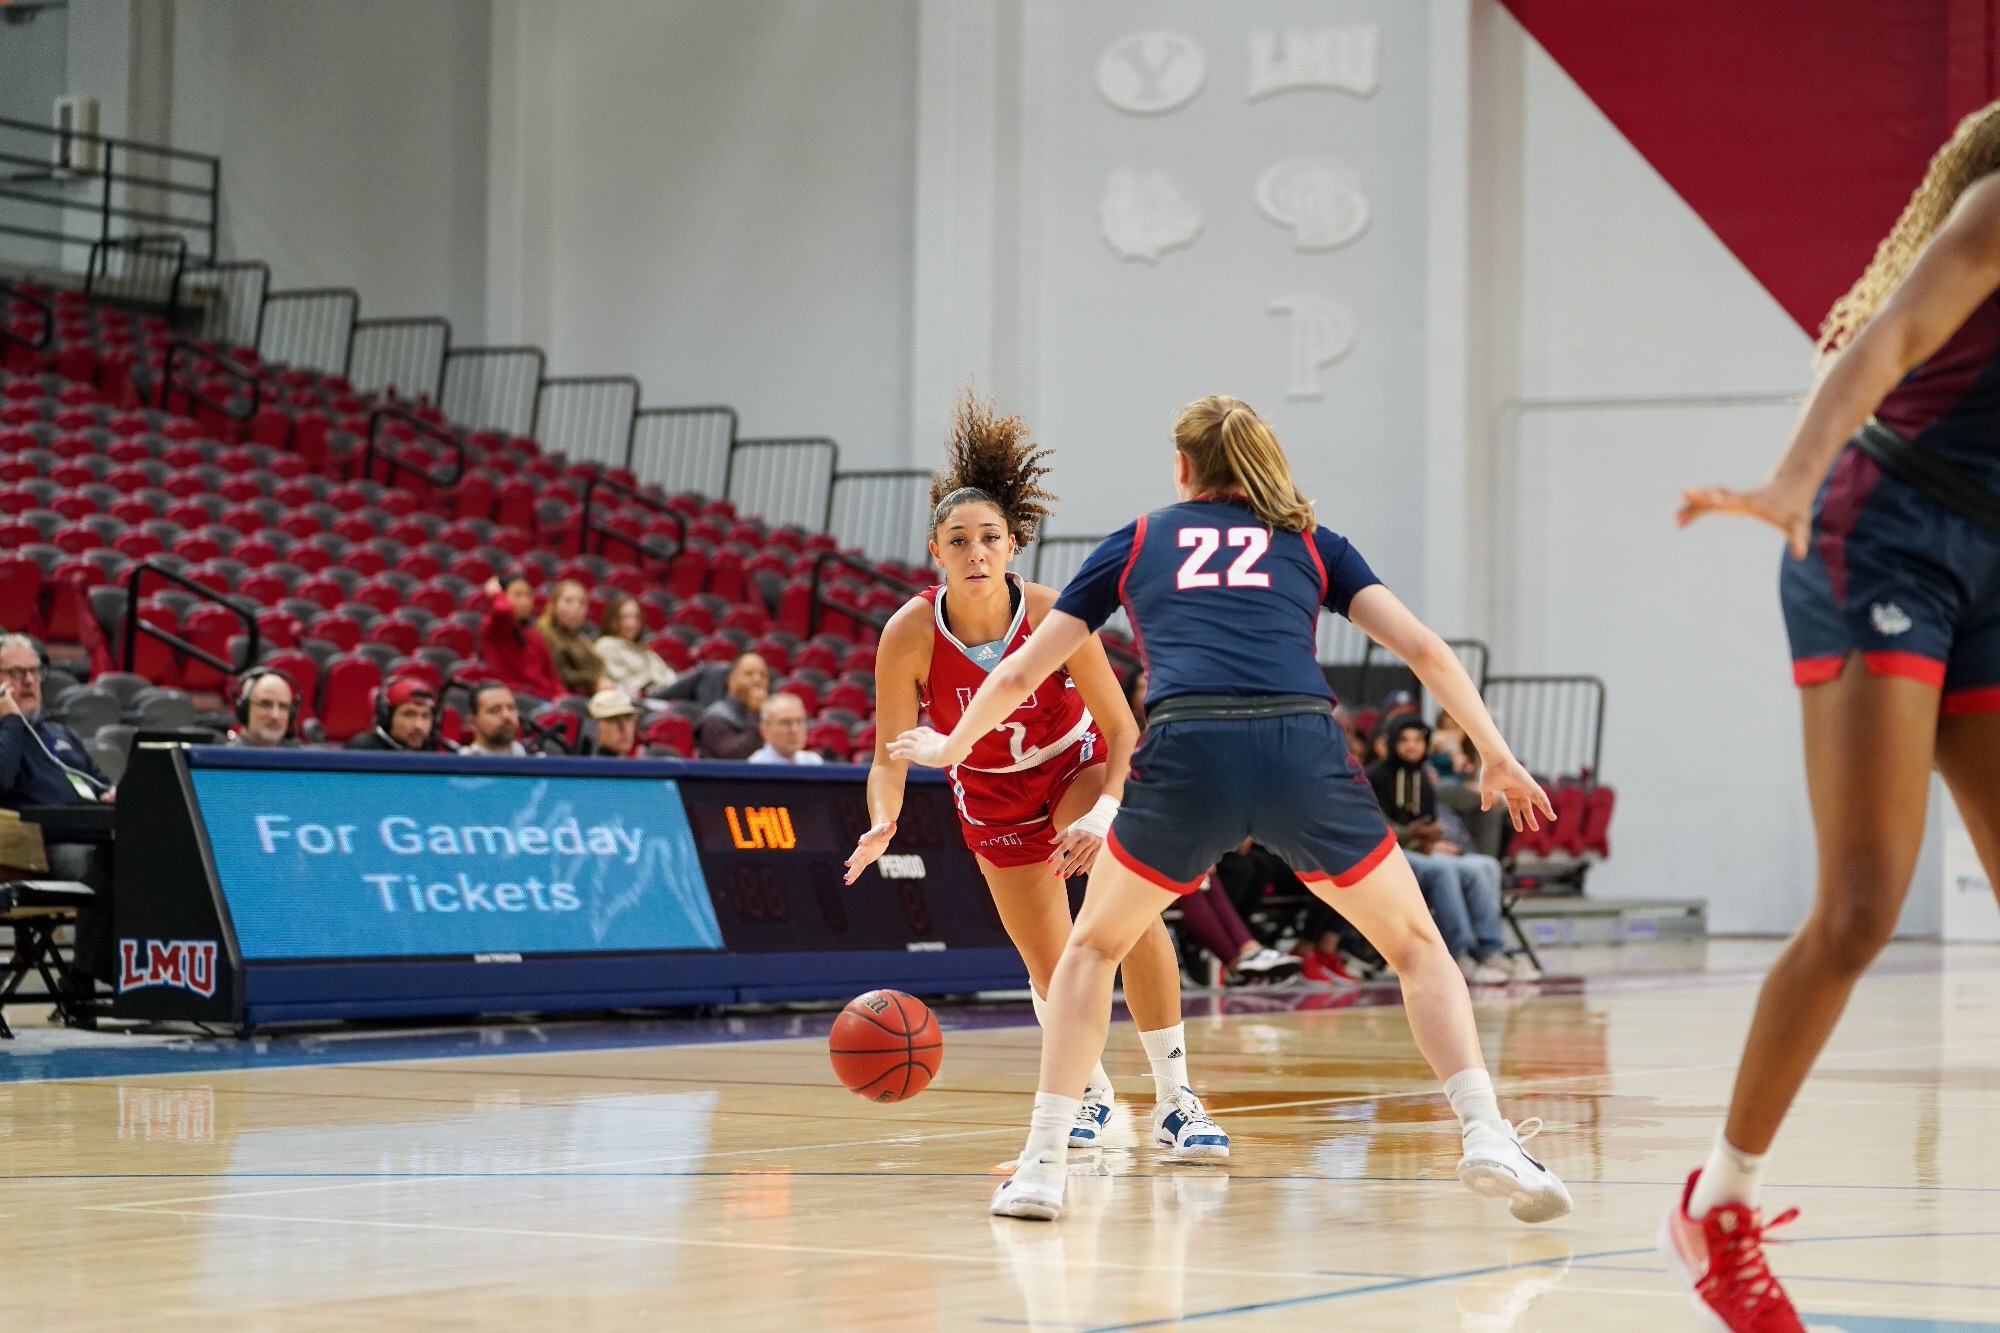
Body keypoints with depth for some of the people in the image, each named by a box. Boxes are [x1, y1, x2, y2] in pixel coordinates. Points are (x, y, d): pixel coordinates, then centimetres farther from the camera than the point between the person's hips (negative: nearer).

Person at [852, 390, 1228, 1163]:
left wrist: (1103, 814, -38)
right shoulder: (909, 635, -27)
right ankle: (1090, 1093, 33)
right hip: (991, 793, 2)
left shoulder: (1052, 617, -29)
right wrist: (883, 824, -40)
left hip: (1079, 765, -1)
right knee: (1049, 967, 4)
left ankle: (1174, 1100, -18)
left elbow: (1122, 732, -22)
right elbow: (890, 754, -20)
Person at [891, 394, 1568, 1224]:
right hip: (1303, 750, 0)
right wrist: (1496, 754, 18)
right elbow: (1421, 647, 15)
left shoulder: (1137, 541, 26)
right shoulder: (1311, 542, 27)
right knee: (1417, 947, 18)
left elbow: (1022, 672, 30)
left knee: (1094, 947, 24)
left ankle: (1042, 1165, 16)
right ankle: (1487, 1139, 0)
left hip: (1187, 753, 0)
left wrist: (950, 745, 46)